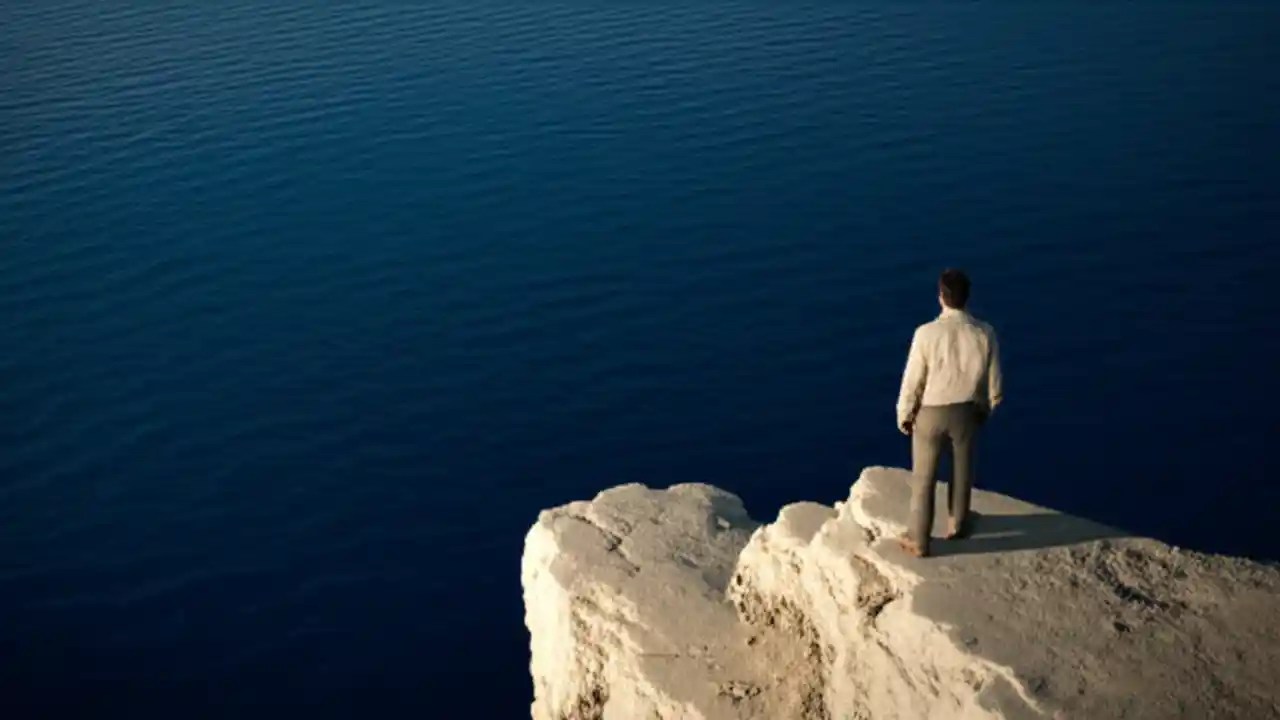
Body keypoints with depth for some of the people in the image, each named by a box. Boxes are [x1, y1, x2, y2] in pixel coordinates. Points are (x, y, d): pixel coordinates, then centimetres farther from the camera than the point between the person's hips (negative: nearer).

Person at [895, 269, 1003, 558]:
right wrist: (986, 410, 15)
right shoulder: (985, 333, -14)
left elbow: (912, 381, -14)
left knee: (923, 478, 13)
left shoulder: (926, 333, -23)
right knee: (962, 471, 24)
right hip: (966, 412, 2)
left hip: (930, 413, -2)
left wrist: (904, 415, 2)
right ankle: (957, 525, 44)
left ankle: (919, 541, 22)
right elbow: (994, 384, -4)